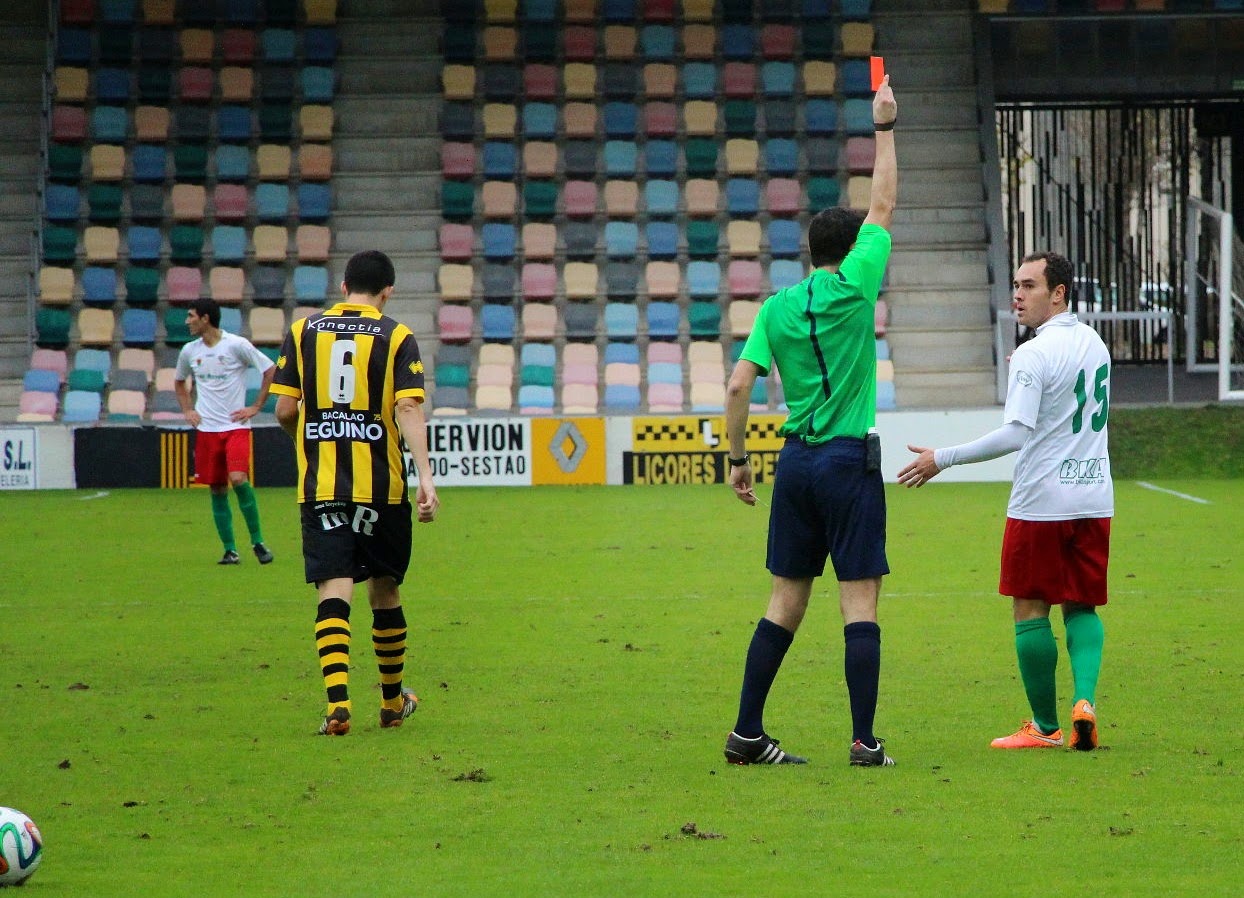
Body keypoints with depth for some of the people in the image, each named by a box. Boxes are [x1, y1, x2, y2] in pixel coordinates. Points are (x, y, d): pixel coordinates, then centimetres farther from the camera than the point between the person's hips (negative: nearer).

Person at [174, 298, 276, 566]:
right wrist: (187, 410, 12)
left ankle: (257, 541, -9)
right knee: (217, 490, 3)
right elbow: (179, 382, 27)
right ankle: (230, 550, 11)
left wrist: (256, 407, -5)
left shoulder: (236, 345, -7)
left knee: (238, 478, -22)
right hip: (206, 429, 5)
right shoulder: (189, 351, 8)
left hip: (236, 426, -5)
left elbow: (271, 370, -3)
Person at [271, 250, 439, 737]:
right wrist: (425, 476, -17)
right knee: (384, 590, 15)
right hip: (381, 486, 0)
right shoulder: (397, 337, 1)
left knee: (334, 592, -4)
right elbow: (408, 409, -11)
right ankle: (393, 702, 28)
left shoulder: (303, 331, 6)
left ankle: (338, 703, -21)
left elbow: (285, 409, 4)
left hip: (320, 487, 0)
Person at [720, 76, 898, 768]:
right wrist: (885, 129, 12)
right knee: (860, 599, -4)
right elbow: (884, 206, 3)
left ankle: (748, 733, 8)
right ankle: (865, 741, -8)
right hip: (850, 460, -5)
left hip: (796, 460, 5)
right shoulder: (854, 288, -5)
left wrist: (738, 459, 11)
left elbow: (739, 385, 2)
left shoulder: (777, 307, 6)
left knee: (787, 600, 9)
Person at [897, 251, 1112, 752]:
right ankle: (1084, 700, -8)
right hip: (1094, 499, 7)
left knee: (1030, 610, 4)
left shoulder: (1033, 355, -15)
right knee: (1081, 607, 13)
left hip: (1040, 503, -7)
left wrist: (942, 459, -16)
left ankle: (1045, 726, 8)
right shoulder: (1093, 343, 10)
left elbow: (1016, 433, -21)